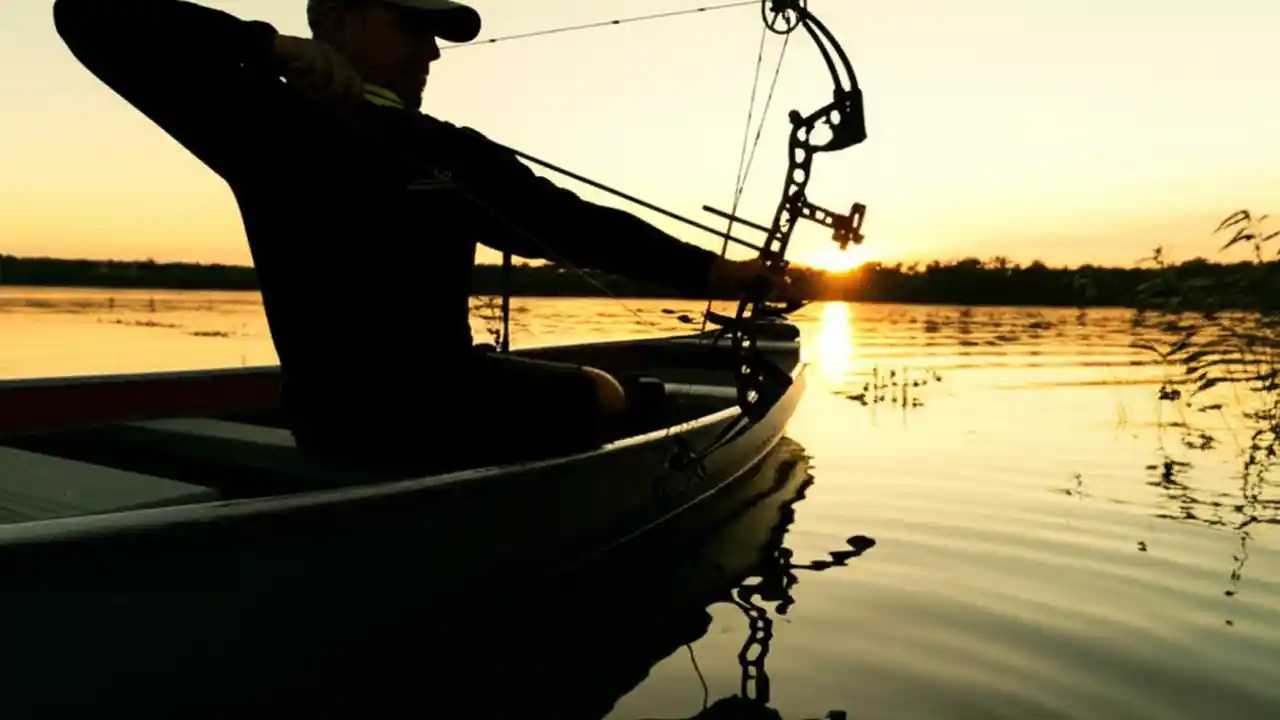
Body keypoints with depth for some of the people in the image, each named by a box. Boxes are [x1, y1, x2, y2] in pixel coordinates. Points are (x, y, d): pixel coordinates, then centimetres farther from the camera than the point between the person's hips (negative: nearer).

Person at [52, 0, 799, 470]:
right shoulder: (274, 125, -2)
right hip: (352, 407, -7)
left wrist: (710, 271, 1)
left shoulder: (459, 153, 13)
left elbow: (581, 224, 8)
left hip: (445, 383, 7)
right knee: (601, 397, -12)